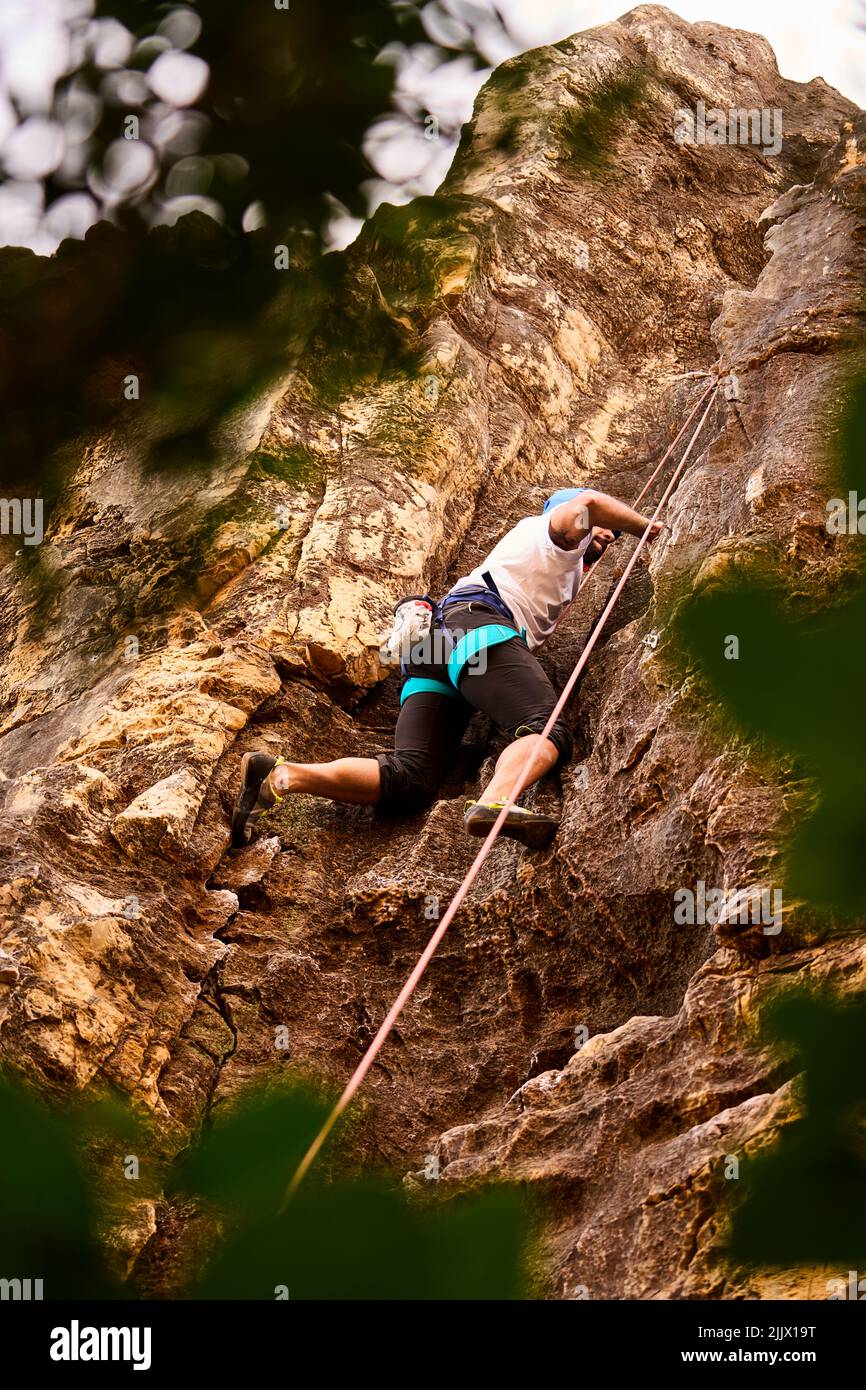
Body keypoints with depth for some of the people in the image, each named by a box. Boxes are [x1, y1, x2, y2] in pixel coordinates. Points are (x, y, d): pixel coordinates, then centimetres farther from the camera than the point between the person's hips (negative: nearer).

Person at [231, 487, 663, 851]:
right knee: (548, 731, -26)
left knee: (409, 781, -12)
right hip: (478, 628, -8)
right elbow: (586, 503, -7)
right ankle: (494, 803, -56)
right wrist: (647, 528, 9)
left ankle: (280, 776, -27)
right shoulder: (556, 533, 17)